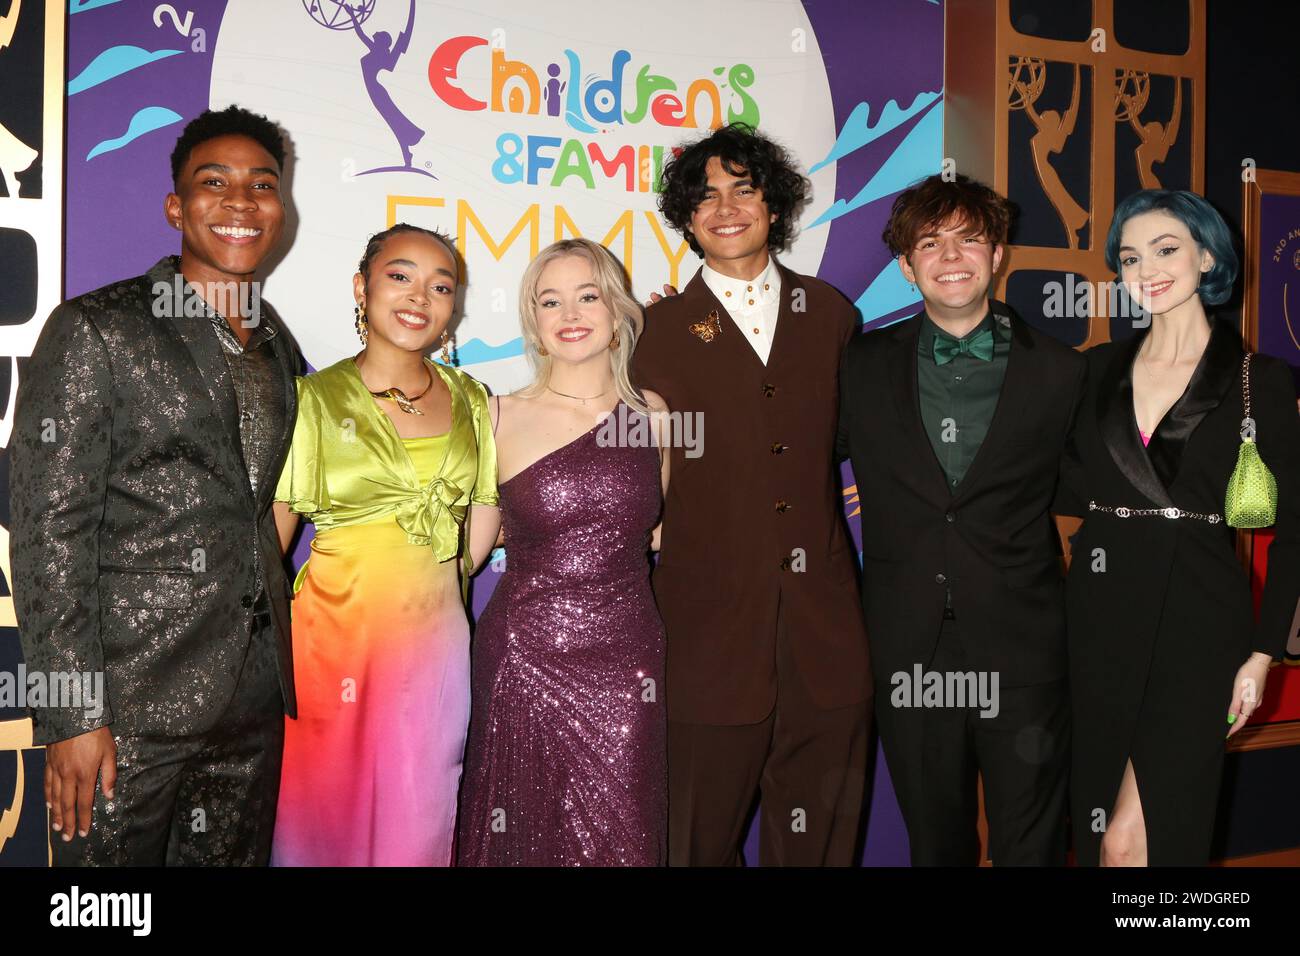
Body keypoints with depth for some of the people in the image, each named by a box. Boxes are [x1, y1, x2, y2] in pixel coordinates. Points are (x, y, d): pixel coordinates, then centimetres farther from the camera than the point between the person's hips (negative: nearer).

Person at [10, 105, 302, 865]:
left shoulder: (281, 352, 12)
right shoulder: (96, 330, -7)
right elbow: (49, 530, -11)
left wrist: (277, 673, 12)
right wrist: (73, 717, -15)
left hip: (253, 701, 6)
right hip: (131, 700, -5)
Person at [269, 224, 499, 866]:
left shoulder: (469, 399, 5)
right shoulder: (315, 399, -5)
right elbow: (267, 539, -5)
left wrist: (438, 582, 4)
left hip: (437, 645, 3)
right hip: (337, 640, -3)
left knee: (419, 823, 14)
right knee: (328, 818, 10)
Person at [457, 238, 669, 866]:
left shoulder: (651, 414, 6)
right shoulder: (500, 419, -2)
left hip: (625, 657, 2)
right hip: (524, 655, -2)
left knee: (619, 841, 7)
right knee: (523, 838, 11)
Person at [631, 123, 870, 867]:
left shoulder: (830, 315, 9)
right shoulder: (660, 332, 0)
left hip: (825, 631, 3)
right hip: (712, 631, -2)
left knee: (821, 835, 13)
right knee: (703, 840, 10)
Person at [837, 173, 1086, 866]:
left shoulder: (1059, 373, 0)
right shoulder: (864, 367, 4)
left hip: (1023, 656, -1)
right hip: (910, 651, 1)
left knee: (1030, 848, 9)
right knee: (934, 847, 16)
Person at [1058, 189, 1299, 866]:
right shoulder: (1099, 370, 9)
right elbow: (1074, 490, 10)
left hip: (1197, 621, -3)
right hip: (1101, 619, 4)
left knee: (1133, 838, -7)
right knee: (1097, 824, 10)